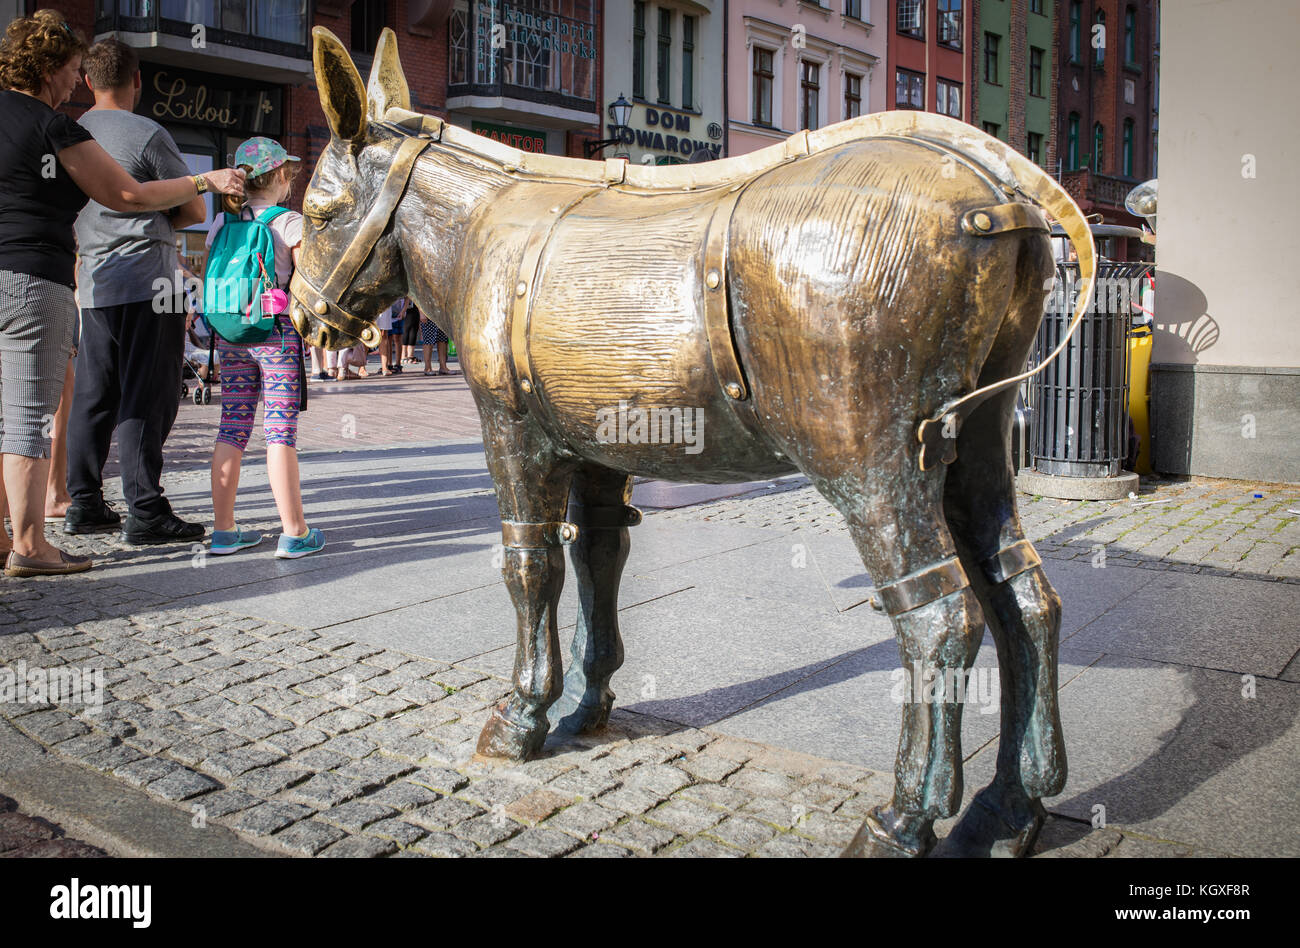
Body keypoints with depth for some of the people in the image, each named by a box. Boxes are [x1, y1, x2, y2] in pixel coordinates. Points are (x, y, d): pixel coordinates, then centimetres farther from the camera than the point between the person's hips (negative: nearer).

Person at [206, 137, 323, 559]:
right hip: (278, 333, -5)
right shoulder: (290, 222, -5)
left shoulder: (222, 222, 10)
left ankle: (223, 530, 12)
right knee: (281, 430, -4)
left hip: (230, 334, 5)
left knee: (232, 429, 8)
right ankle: (294, 533, -1)